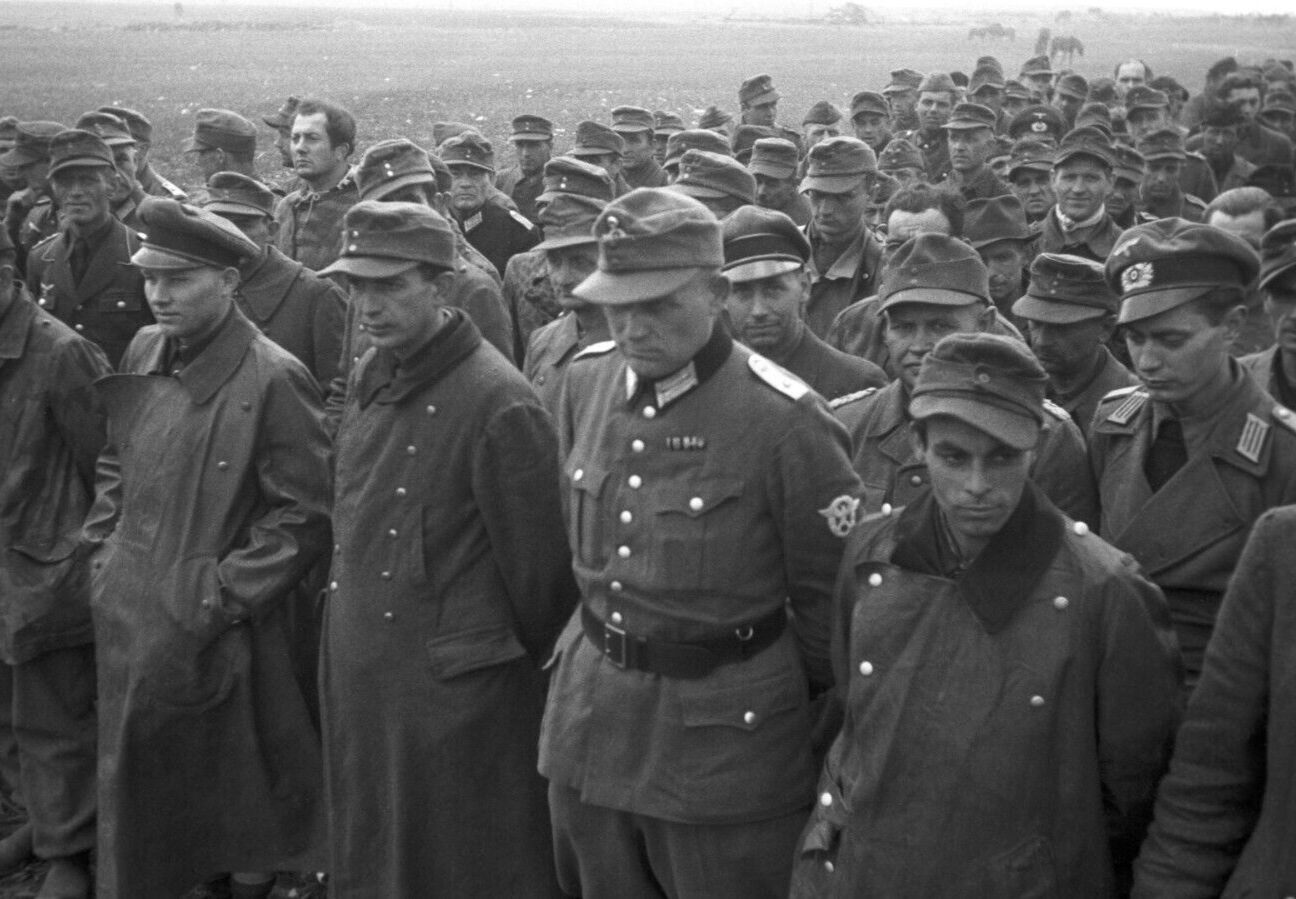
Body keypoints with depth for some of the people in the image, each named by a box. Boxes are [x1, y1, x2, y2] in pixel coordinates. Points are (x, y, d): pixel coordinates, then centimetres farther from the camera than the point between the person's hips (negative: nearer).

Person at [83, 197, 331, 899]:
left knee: (231, 786, 8)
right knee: (131, 787, 20)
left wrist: (223, 592, -16)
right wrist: (101, 547, 9)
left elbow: (307, 514, -15)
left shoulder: (273, 379, -17)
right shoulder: (144, 352, 5)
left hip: (211, 635, -7)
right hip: (125, 615, 7)